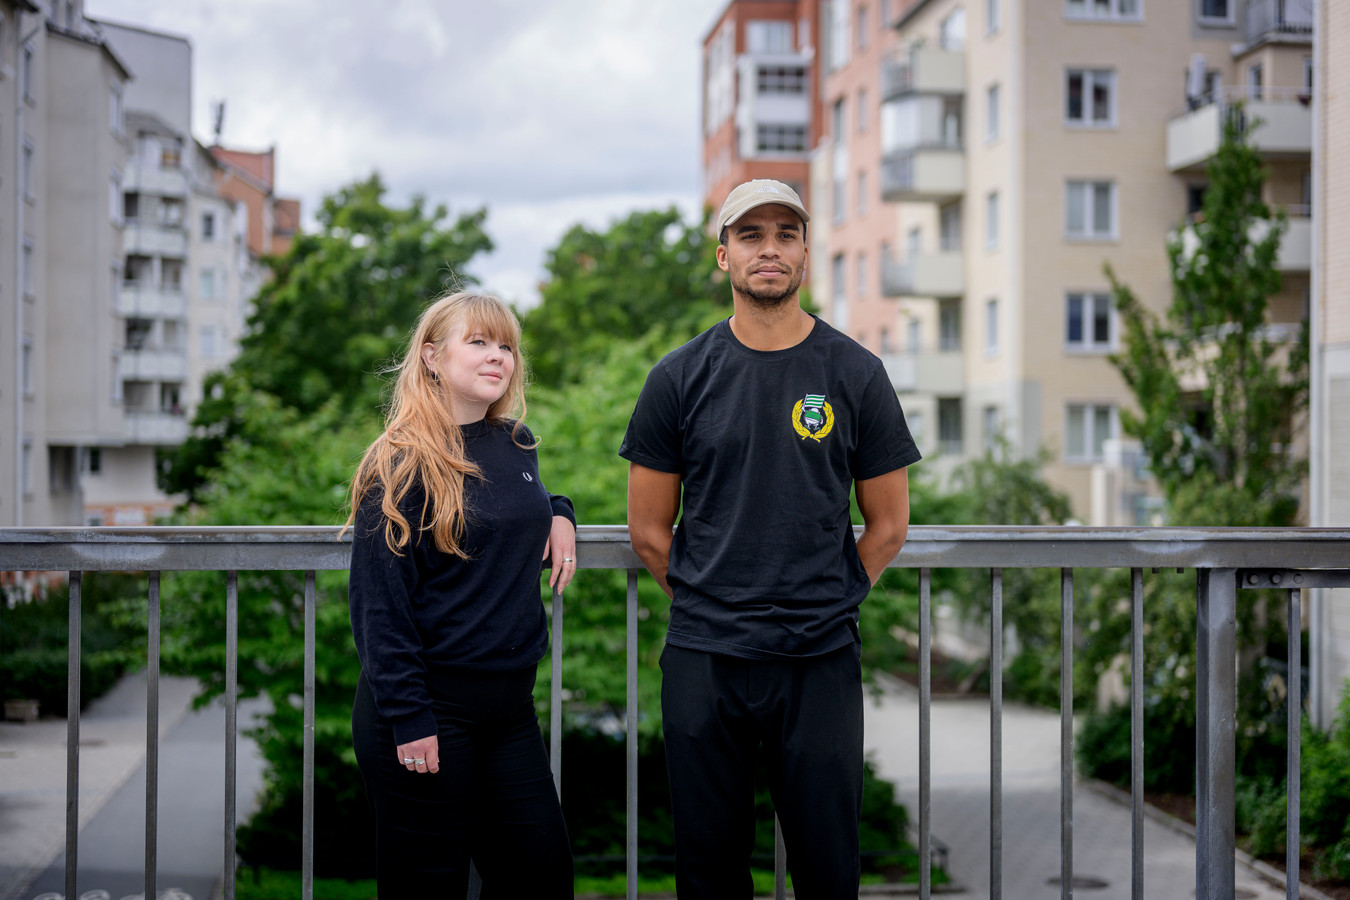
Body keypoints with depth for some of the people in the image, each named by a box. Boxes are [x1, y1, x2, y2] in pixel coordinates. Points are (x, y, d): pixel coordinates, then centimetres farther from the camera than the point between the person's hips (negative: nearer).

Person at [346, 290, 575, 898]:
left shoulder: (516, 445, 10)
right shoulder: (402, 461, -9)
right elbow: (378, 598, -13)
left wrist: (558, 512, 9)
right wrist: (407, 718, -18)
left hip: (510, 705, 7)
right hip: (427, 710, -6)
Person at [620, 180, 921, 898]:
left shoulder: (855, 375, 3)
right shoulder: (680, 378, 2)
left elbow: (888, 526, 9)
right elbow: (649, 530, 8)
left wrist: (825, 606, 9)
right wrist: (711, 606, 9)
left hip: (822, 661, 0)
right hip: (702, 661, 0)